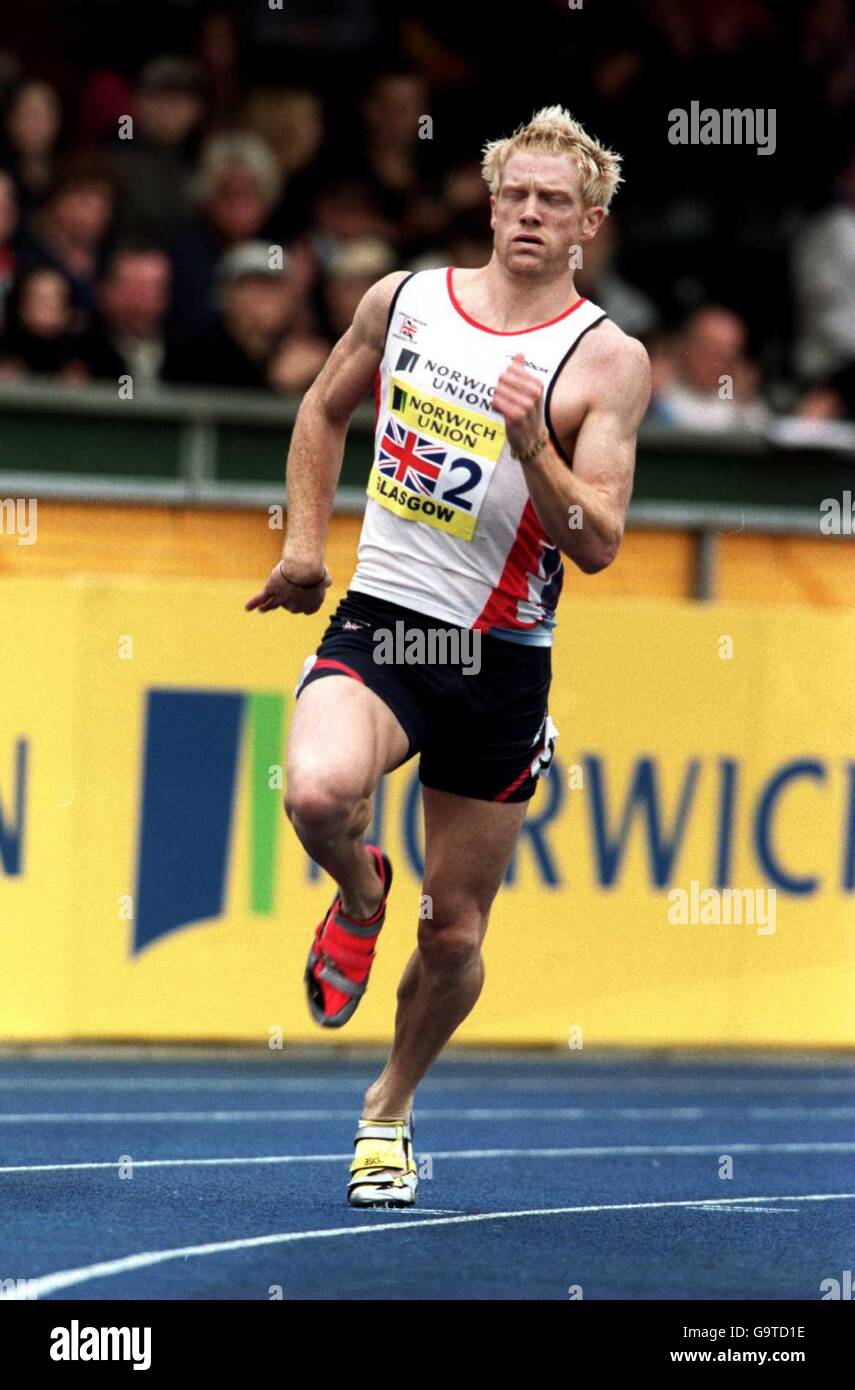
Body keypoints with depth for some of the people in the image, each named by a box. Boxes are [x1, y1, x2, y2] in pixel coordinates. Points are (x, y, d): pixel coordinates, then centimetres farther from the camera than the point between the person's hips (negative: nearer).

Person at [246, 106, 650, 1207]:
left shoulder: (606, 360, -5)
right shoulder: (402, 301, 3)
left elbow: (597, 546, -10)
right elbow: (326, 408, 23)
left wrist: (532, 443, -25)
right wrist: (305, 540, 14)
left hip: (501, 661, 0)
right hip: (379, 622, 0)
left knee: (455, 932, 8)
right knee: (318, 792, -33)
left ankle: (390, 1108, 35)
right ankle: (359, 895, 4)